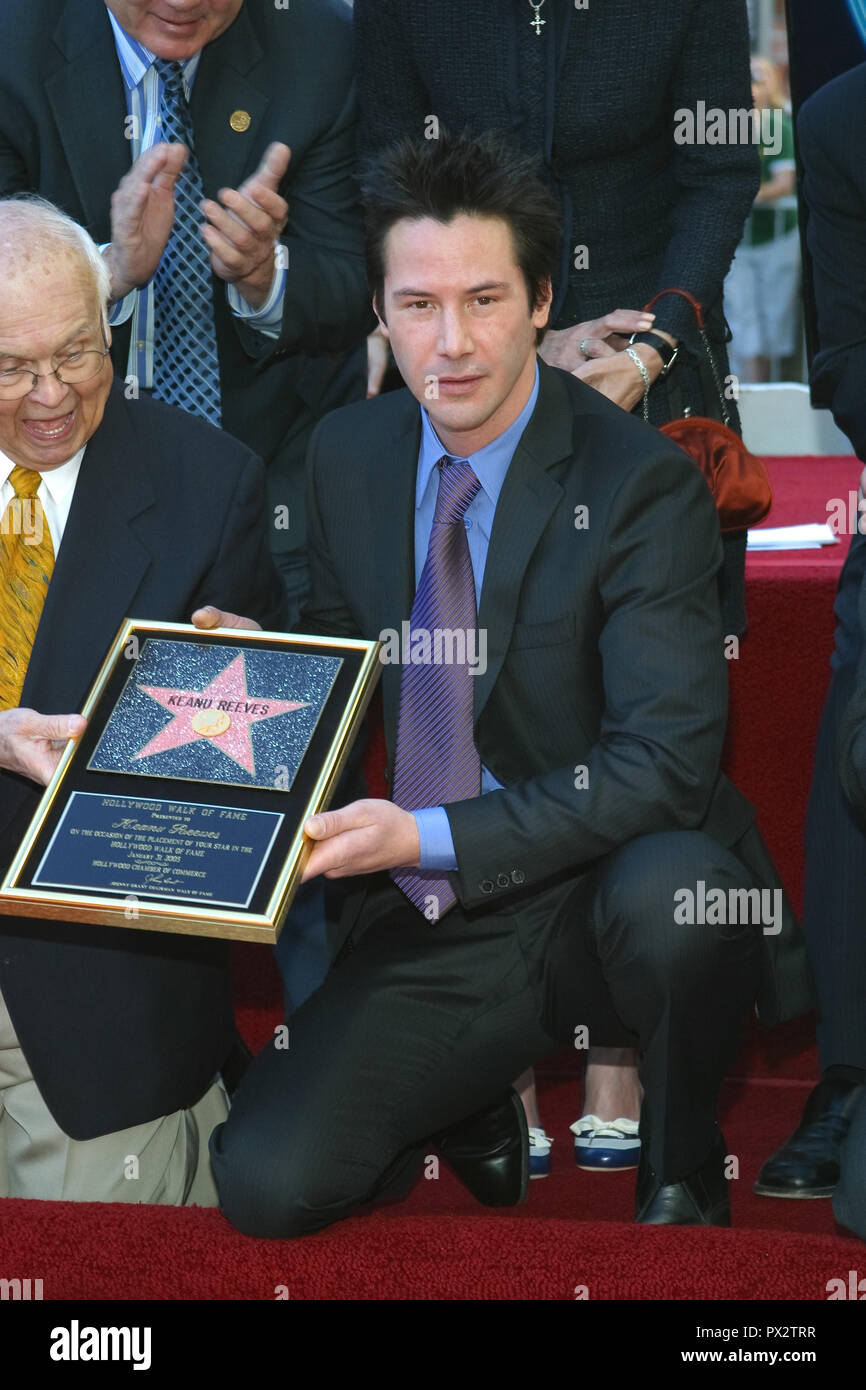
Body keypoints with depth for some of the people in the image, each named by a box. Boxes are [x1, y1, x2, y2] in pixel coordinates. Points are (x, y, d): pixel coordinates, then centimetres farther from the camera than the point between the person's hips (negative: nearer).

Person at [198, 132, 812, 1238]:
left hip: (611, 897, -4)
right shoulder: (347, 454, 5)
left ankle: (682, 1169, -7)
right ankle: (472, 1111, 19)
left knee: (666, 884, -40)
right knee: (266, 1185, -16)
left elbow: (665, 761, -19)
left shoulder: (643, 483, -14)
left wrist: (428, 837, -26)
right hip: (431, 929, 4)